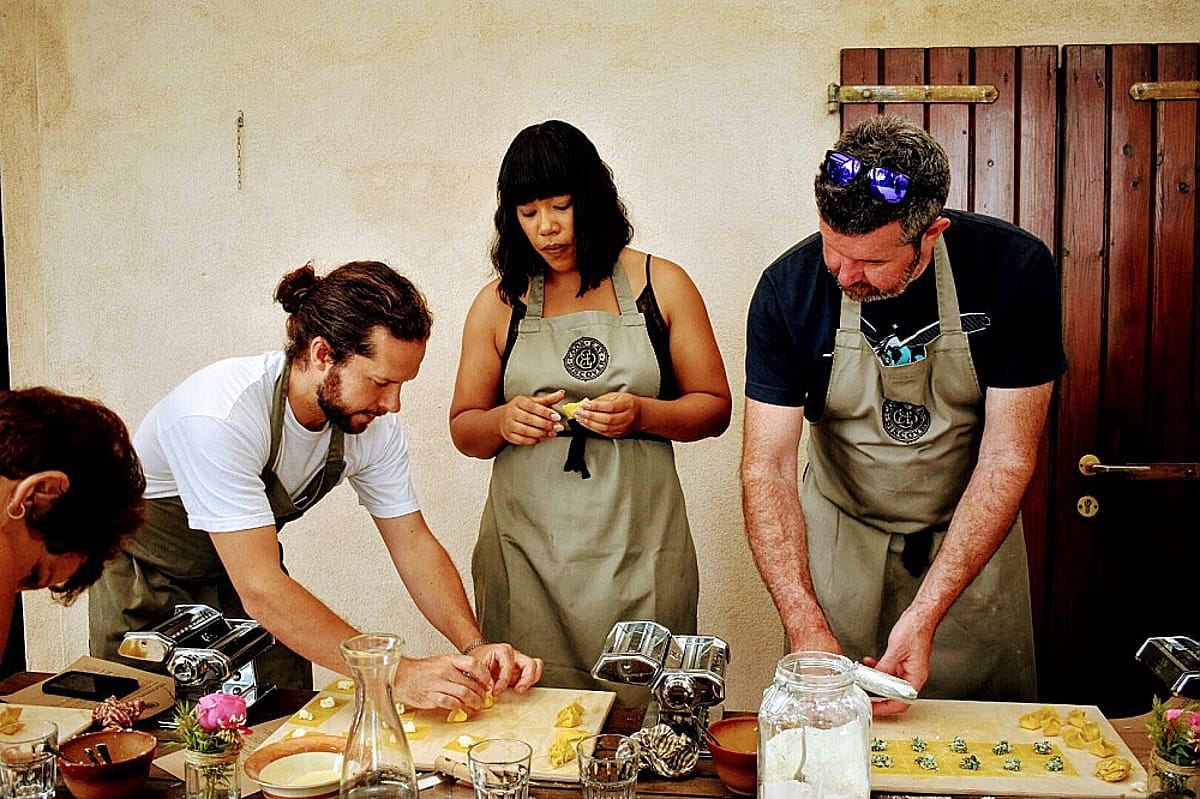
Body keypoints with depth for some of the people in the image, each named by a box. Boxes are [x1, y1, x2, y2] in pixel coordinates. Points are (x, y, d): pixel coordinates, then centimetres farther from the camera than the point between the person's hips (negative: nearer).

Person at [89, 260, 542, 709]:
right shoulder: (219, 415, -38)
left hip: (247, 567, 5)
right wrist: (396, 675, -44)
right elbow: (260, 590, -40)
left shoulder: (373, 422, -19)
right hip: (147, 579, -4)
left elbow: (413, 545, -11)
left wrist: (475, 648, -26)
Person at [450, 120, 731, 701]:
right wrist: (504, 422, -10)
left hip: (637, 546, 0)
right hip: (528, 549, 1)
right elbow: (463, 429, 13)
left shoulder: (661, 285, 6)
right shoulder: (500, 303, 8)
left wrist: (641, 414, -13)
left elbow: (714, 408, 6)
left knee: (641, 709, 2)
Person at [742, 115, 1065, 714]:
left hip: (970, 535, 0)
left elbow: (1008, 457, -19)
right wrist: (807, 628, -30)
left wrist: (924, 615, -26)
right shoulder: (788, 288, -20)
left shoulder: (1014, 268, -22)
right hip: (840, 532, 0)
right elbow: (766, 468, -19)